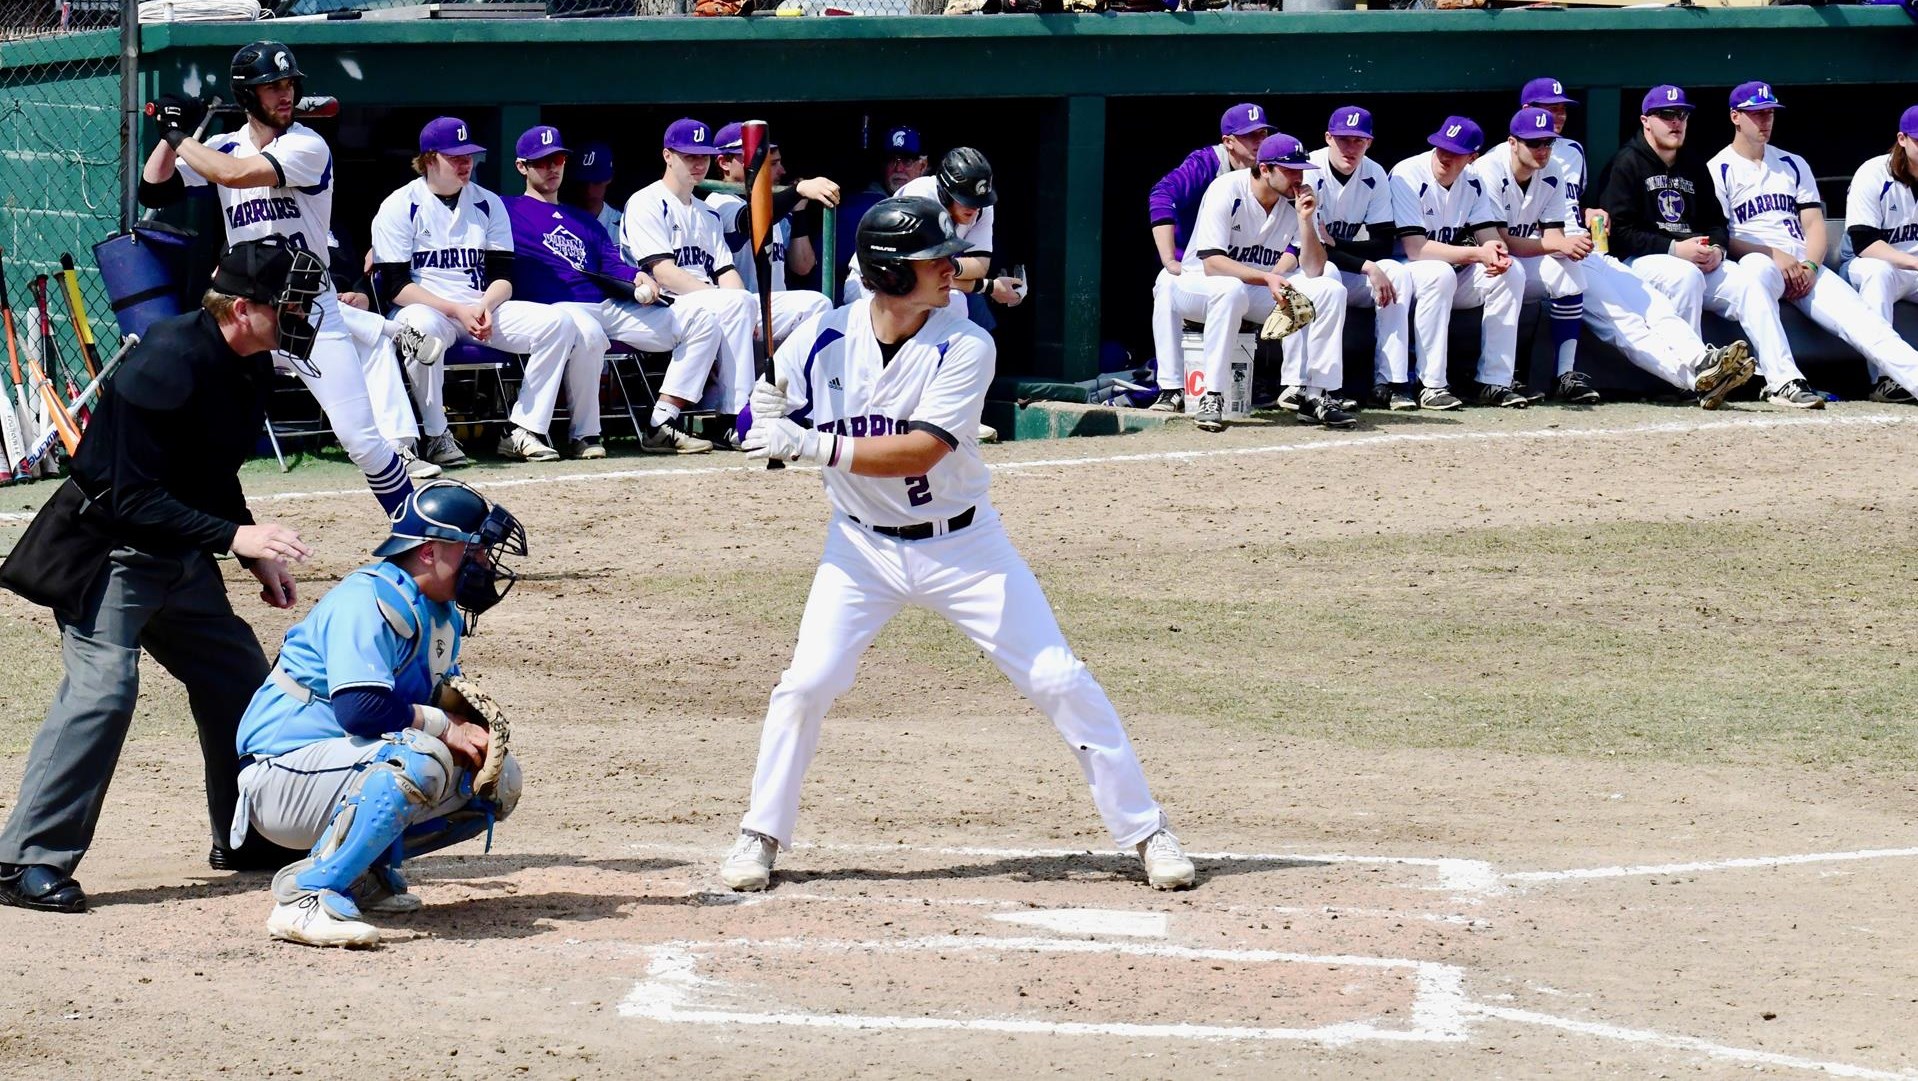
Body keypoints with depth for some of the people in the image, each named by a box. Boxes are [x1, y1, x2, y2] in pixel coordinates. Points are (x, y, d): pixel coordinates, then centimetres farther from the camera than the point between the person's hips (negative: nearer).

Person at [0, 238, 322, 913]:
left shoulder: (250, 366, 4)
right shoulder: (169, 363, -26)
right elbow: (133, 500, -28)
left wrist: (259, 558, 13)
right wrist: (234, 536, -33)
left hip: (181, 554, 10)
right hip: (110, 548, -10)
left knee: (240, 676, 13)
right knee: (103, 685, -21)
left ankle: (245, 838, 29)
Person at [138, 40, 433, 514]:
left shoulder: (308, 147, -10)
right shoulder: (224, 147, 6)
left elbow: (235, 174, -24)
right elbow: (152, 190, 3)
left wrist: (180, 136, -12)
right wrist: (173, 133, -6)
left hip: (312, 313, -4)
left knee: (362, 437, -6)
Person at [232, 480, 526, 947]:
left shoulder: (445, 615, 11)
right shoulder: (365, 601, -20)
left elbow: (444, 694, 17)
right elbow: (360, 708, -31)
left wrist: (474, 729, -7)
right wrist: (443, 725, -19)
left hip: (347, 770, 10)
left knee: (499, 779, 7)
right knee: (418, 761, -36)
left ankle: (362, 871, 6)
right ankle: (308, 899, -33)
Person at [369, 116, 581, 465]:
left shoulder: (487, 204, 12)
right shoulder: (399, 207, -3)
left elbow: (503, 277, 9)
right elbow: (395, 286, -10)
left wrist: (485, 305, -15)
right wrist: (458, 311, -20)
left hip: (483, 309, 5)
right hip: (427, 307, -5)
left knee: (557, 323, -16)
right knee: (423, 326, -41)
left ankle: (523, 431, -16)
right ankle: (437, 436, -28)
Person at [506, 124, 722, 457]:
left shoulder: (585, 221, 31)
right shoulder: (508, 210, 14)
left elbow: (614, 267, 16)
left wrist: (639, 279, -4)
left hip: (610, 306, 7)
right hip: (555, 307, -7)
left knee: (702, 321, -3)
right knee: (586, 333, -44)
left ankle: (660, 428, -10)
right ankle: (583, 437, -26)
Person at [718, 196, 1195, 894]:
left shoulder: (965, 347, -18)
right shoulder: (821, 343, -12)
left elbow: (921, 452, -28)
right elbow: (770, 432, 2)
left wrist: (817, 445, -36)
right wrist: (768, 423, -23)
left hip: (960, 545, -1)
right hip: (862, 548, 1)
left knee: (1059, 681, -4)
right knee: (805, 685, -10)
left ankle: (1144, 830, 7)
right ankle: (760, 836, 10)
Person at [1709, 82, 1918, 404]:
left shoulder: (1793, 165, 24)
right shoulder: (1718, 171, 9)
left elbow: (1815, 225, 15)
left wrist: (1810, 266, -7)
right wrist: (1773, 254, -16)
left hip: (1804, 266, 5)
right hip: (1754, 261, -5)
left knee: (1863, 320, -21)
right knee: (1760, 270, -43)